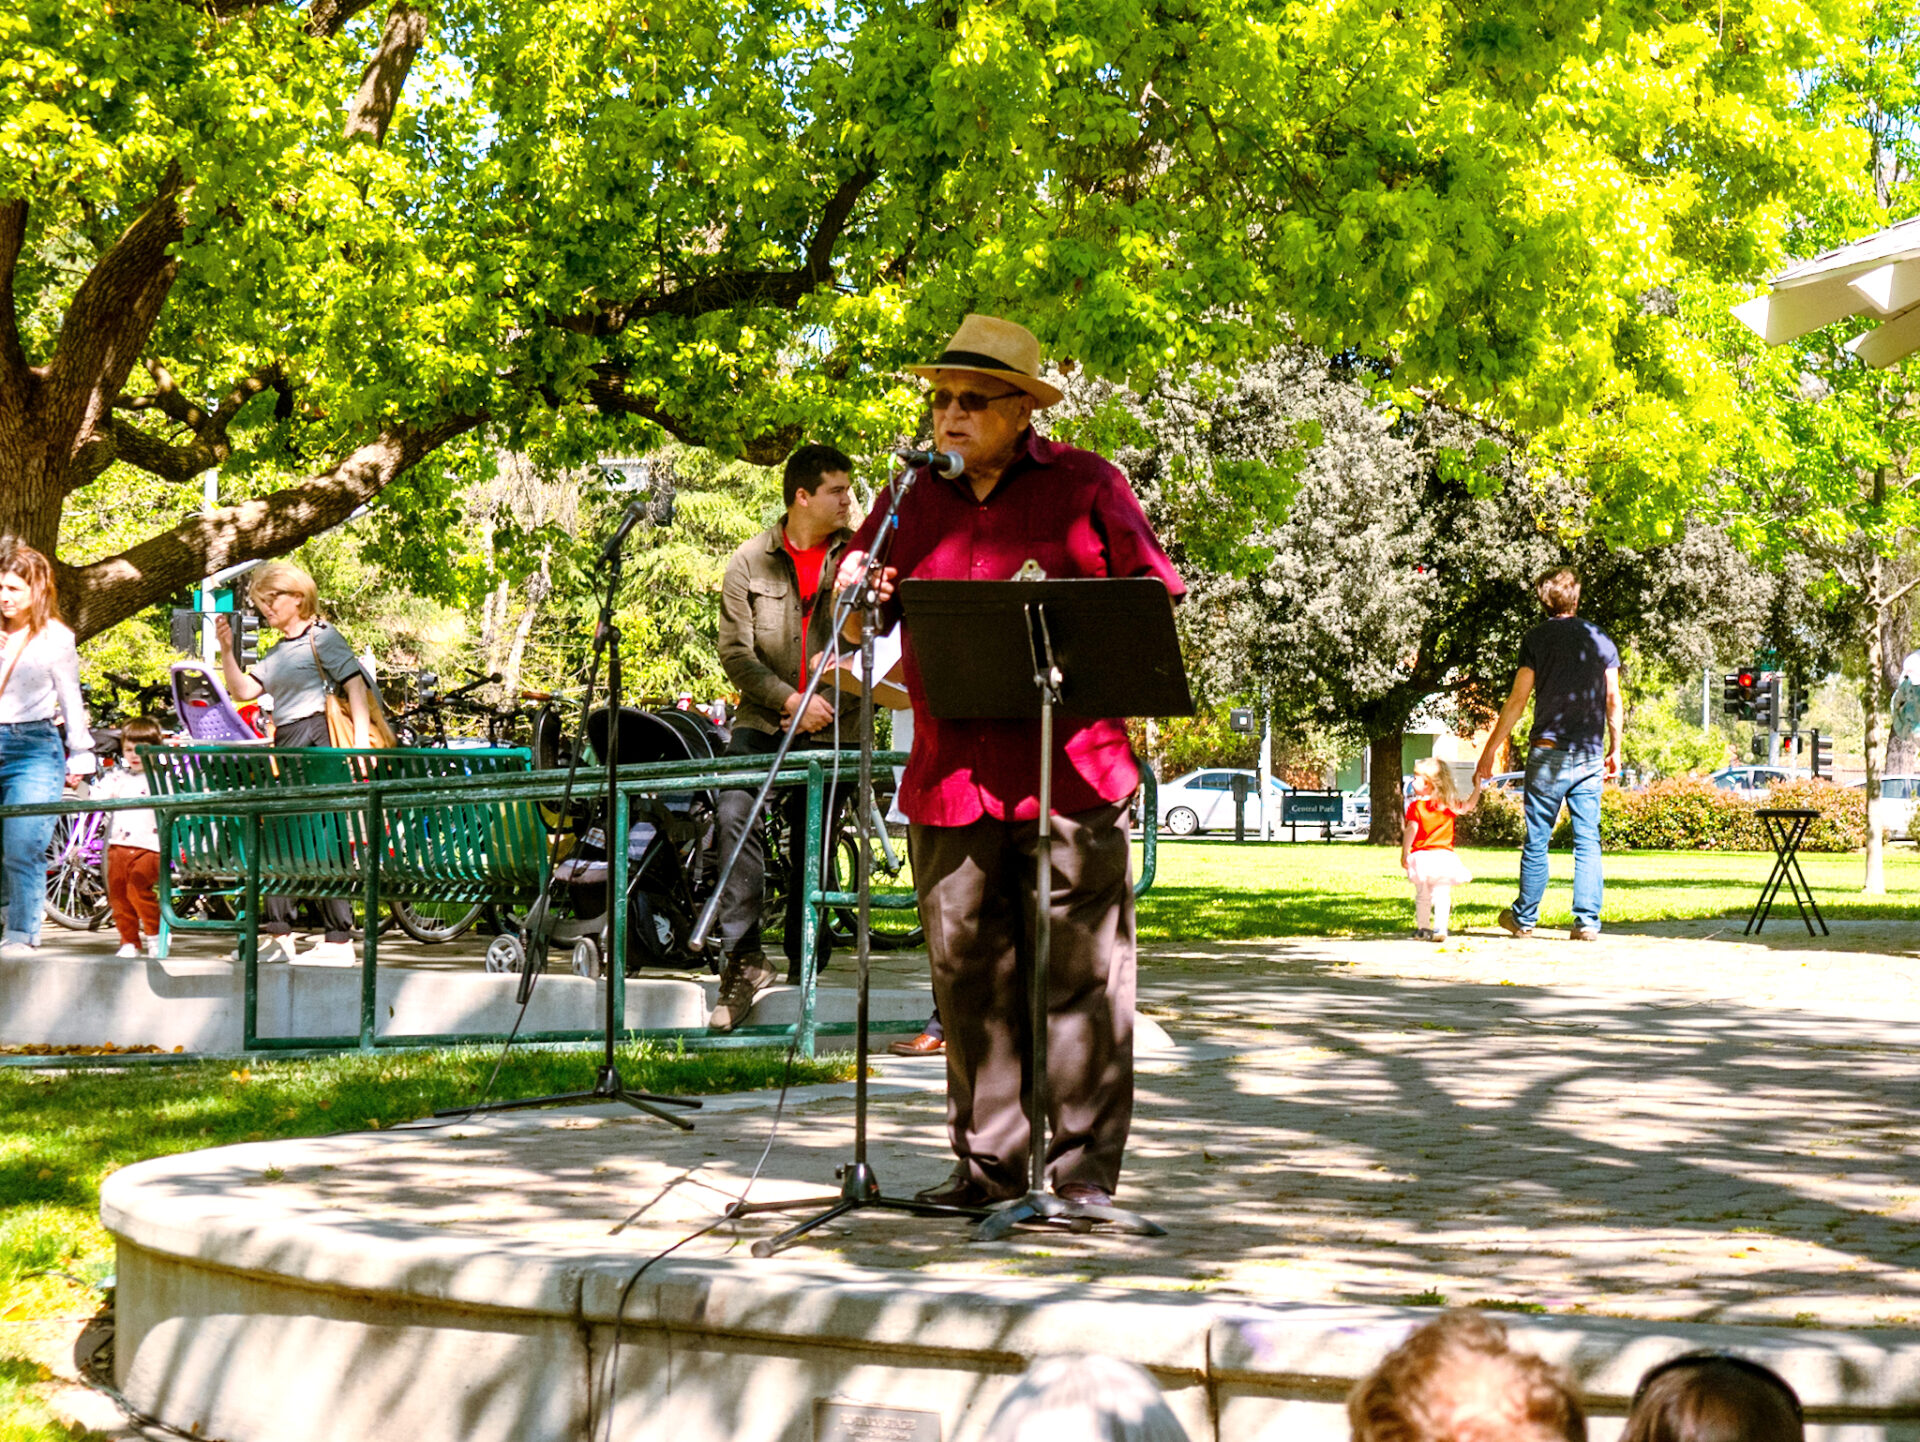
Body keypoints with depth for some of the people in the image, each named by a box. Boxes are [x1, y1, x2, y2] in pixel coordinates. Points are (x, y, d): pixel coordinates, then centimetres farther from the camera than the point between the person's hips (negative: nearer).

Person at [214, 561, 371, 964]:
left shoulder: (322, 637, -2)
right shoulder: (277, 654, 20)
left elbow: (356, 688, -10)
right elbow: (243, 690, 14)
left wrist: (361, 745, -19)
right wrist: (226, 650, 2)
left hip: (318, 747, -8)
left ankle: (340, 939, -7)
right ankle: (279, 935, 11)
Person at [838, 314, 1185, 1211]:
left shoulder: (1083, 486, 7)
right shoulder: (915, 501, 17)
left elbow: (1158, 590, 6)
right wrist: (857, 594, -3)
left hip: (1071, 774, -3)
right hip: (950, 779, 4)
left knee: (1080, 974, -2)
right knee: (969, 975, 6)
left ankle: (1084, 1168, 5)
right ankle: (986, 1162, 16)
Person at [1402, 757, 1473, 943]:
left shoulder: (1416, 806, -6)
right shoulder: (1449, 806, 5)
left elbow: (1411, 830, -11)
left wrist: (1404, 853, -4)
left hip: (1422, 856, -2)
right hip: (1444, 855, 2)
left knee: (1422, 895, 12)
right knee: (1442, 895, 0)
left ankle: (1423, 928, 21)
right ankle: (1440, 929, -10)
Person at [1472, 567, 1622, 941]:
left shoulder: (1536, 639, -3)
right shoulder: (1601, 640, 6)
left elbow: (1517, 702, -5)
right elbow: (1613, 701, 8)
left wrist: (1490, 752, 1)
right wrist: (1614, 750, 19)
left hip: (1549, 753, -2)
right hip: (1590, 755, 2)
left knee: (1537, 840, 6)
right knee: (1588, 842, 4)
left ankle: (1524, 919, 15)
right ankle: (1587, 921, 0)